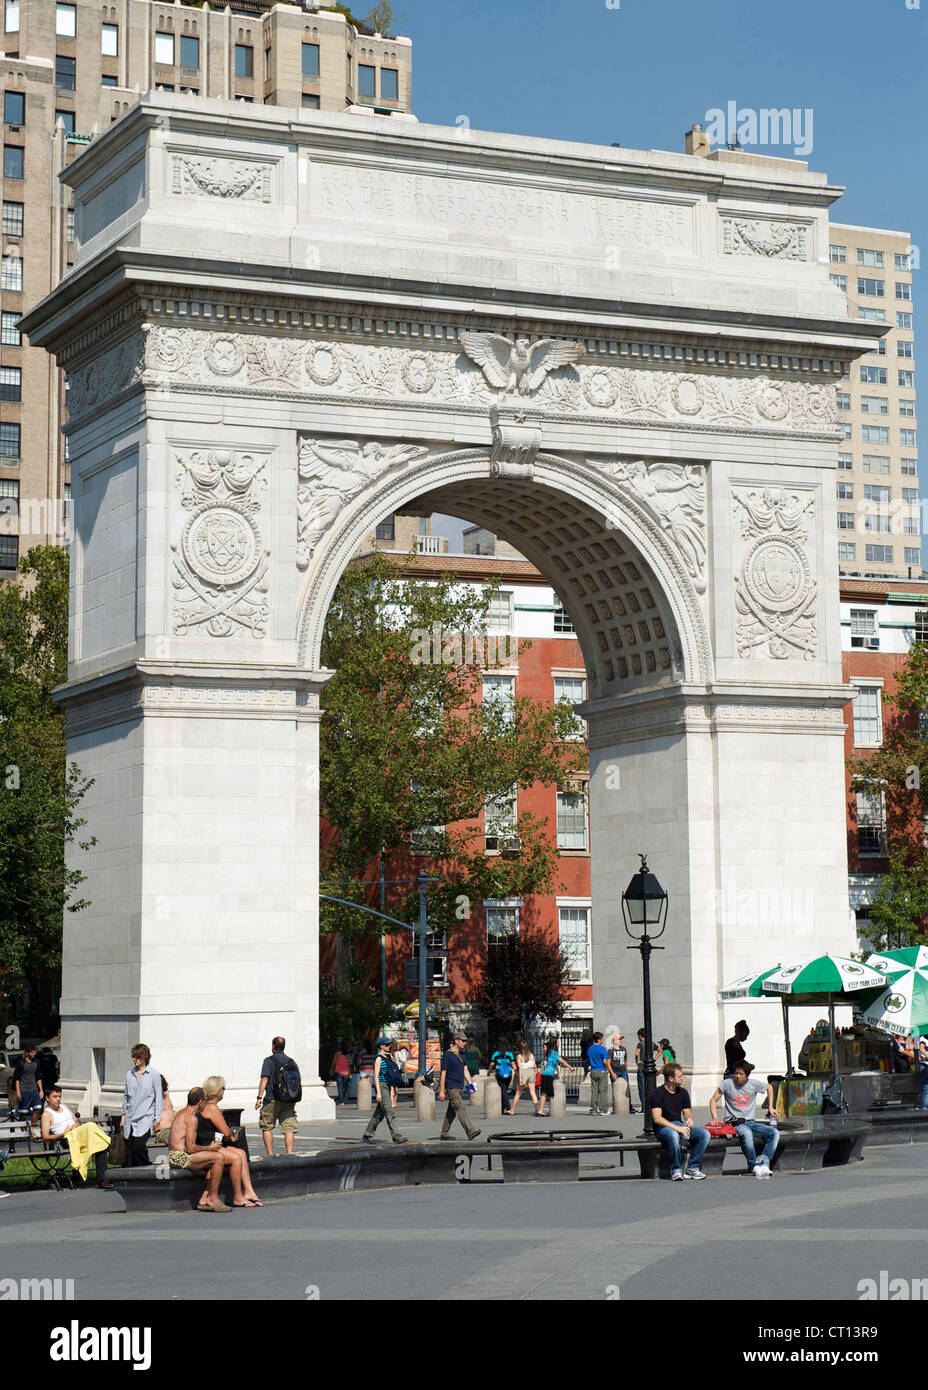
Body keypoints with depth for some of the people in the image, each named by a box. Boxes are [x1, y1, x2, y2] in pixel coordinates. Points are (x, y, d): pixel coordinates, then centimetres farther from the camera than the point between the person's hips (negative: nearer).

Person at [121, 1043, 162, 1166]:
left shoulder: (153, 1075, -2)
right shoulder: (129, 1074, 11)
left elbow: (158, 1097, 1)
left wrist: (157, 1119, -2)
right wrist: (123, 1115, 15)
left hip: (145, 1117, -5)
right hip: (130, 1118, 5)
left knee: (138, 1146, -20)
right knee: (129, 1149, 0)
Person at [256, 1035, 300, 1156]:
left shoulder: (269, 1061, -3)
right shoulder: (291, 1062, 12)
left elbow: (264, 1079, -12)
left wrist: (259, 1098, -13)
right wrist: (294, 1098, 23)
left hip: (272, 1100, -4)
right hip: (289, 1101, 4)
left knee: (267, 1127, 7)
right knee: (289, 1128, 1)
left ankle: (270, 1155, 3)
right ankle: (289, 1154, -10)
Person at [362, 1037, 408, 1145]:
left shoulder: (387, 1058, 17)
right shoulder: (378, 1058, -10)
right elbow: (376, 1075, -16)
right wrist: (378, 1092, -22)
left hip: (387, 1086, 9)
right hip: (381, 1086, -9)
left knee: (380, 1113, 10)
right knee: (389, 1112, -13)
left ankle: (367, 1135, 17)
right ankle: (396, 1136, -17)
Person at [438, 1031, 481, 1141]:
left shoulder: (461, 1054, 13)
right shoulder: (448, 1055, -11)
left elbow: (465, 1070, 18)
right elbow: (443, 1073, -11)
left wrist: (470, 1084, 6)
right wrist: (441, 1091, -12)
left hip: (460, 1087, 8)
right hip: (452, 1087, -8)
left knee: (452, 1111, 12)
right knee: (461, 1109, -17)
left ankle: (444, 1133, 20)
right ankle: (470, 1132, -26)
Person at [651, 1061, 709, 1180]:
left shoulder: (683, 1093, 13)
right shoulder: (658, 1093, -7)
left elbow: (687, 1114, 16)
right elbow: (657, 1118, -16)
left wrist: (689, 1120, -10)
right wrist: (677, 1127, -26)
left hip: (680, 1125, 6)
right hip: (663, 1127, -6)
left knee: (704, 1133, -18)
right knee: (673, 1135, -40)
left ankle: (693, 1167, -10)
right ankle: (677, 1170, -26)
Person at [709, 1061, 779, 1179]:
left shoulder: (754, 1084, 5)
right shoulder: (728, 1083, -3)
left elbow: (769, 1087, 26)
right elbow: (713, 1101, 2)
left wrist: (770, 1107, 21)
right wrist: (715, 1118, -12)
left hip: (751, 1122, 5)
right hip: (735, 1123, -4)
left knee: (775, 1133, -19)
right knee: (747, 1134, -39)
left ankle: (763, 1162, -28)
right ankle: (754, 1166, -28)